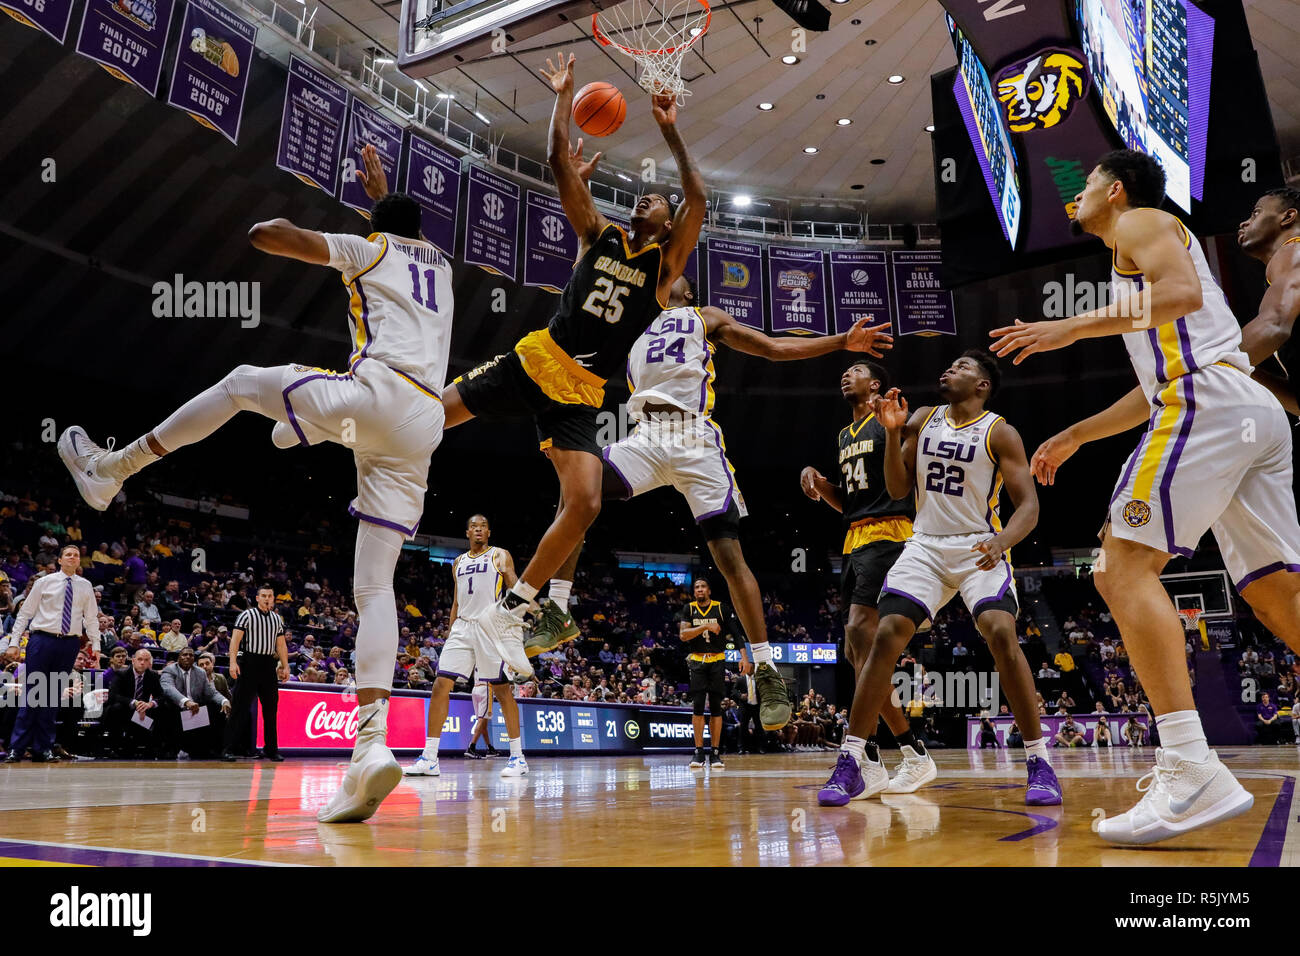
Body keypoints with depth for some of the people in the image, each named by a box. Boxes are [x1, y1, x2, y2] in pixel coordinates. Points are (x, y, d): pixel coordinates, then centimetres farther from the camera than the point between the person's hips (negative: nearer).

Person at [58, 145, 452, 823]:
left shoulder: (368, 248, 14)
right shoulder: (441, 265, 31)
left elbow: (262, 235, 13)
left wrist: (281, 226, 33)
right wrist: (383, 191, 64)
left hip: (372, 394, -5)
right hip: (422, 427, 5)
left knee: (240, 383, 23)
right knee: (374, 585, -2)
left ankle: (112, 467, 30)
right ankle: (372, 743, -17)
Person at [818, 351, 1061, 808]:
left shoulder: (1000, 433, -2)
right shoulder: (922, 420, 9)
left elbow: (1029, 505, -9)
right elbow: (898, 489, 6)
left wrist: (1002, 539, -30)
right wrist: (892, 432, -7)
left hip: (979, 548, -3)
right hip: (925, 545, 3)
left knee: (1002, 634, -25)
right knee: (886, 635, -13)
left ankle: (1038, 760, -10)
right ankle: (853, 761, -7)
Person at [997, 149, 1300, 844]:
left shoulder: (1140, 222, 9)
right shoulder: (1143, 263, 35)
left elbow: (1184, 292, -13)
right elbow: (1154, 390, 35)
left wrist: (1073, 327, -13)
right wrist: (1073, 435, 36)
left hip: (1208, 402, -10)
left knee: (1123, 567, -17)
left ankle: (1192, 773, -26)